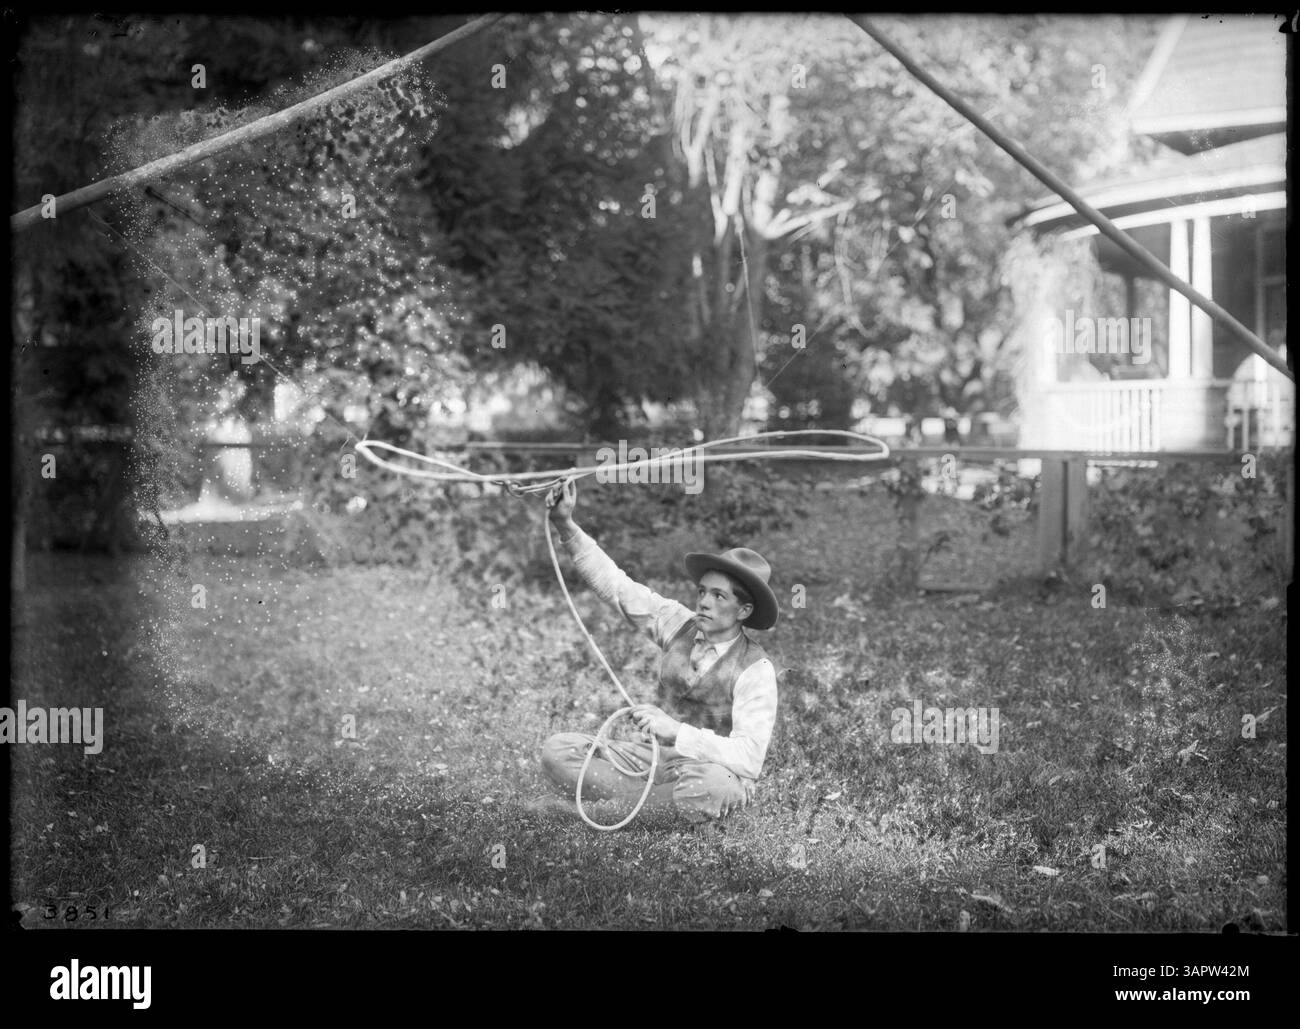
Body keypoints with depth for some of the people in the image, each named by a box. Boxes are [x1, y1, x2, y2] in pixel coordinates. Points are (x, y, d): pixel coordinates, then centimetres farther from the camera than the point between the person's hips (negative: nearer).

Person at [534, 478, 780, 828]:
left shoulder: (755, 669, -14)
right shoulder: (681, 625, 2)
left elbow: (748, 757, -24)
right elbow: (616, 586, 3)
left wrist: (675, 730, -33)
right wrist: (566, 525, -5)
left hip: (711, 770, -5)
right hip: (656, 758, 6)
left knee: (710, 787, -43)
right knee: (556, 750, -11)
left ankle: (599, 811, -24)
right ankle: (660, 804, -21)